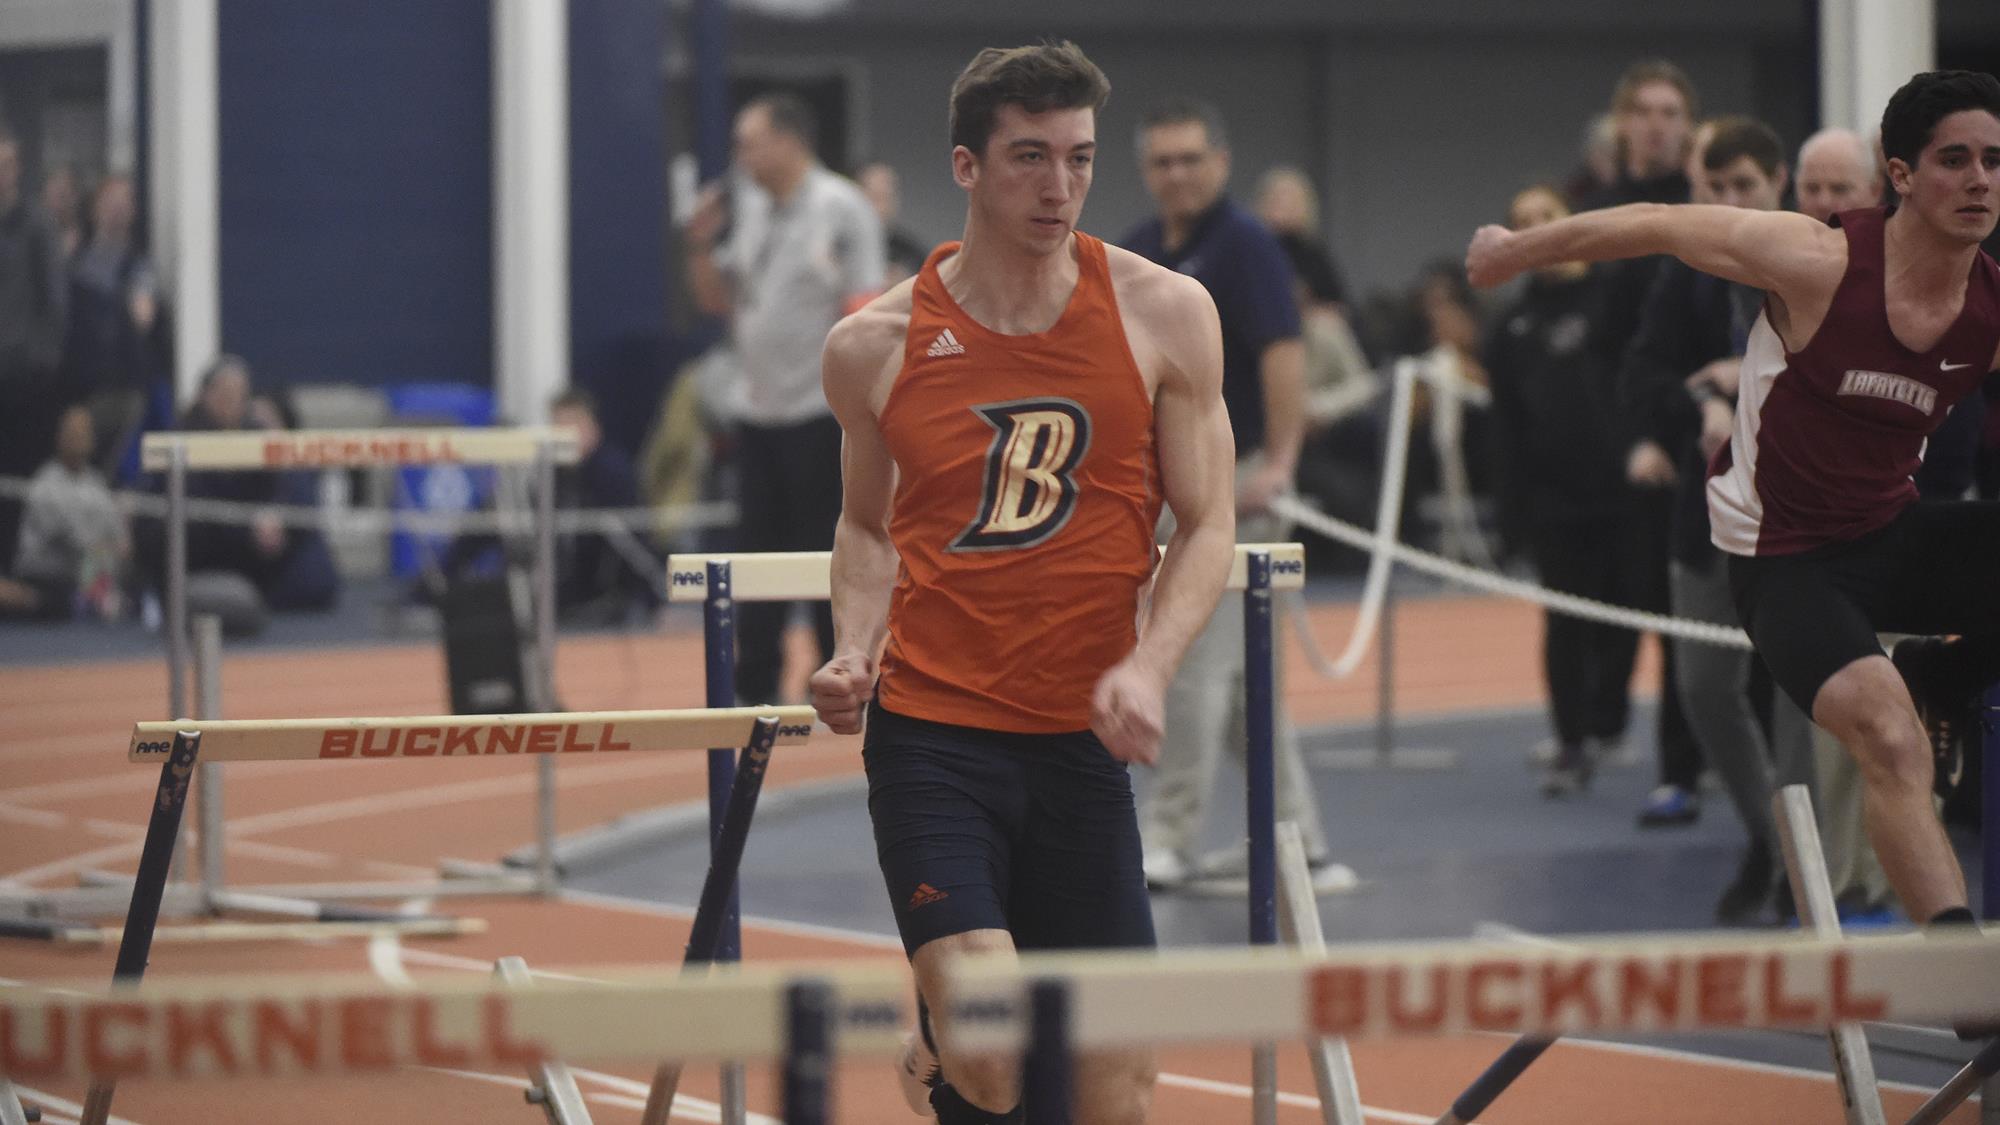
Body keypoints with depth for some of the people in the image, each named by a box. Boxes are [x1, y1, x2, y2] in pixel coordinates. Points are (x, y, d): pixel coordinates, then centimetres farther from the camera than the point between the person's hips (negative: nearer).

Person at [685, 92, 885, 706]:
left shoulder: (840, 209, -8)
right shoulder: (751, 210, 13)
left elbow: (864, 311, -12)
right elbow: (717, 299, 20)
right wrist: (701, 244, 2)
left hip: (821, 414, -7)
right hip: (759, 414, 7)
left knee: (828, 553, -3)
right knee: (759, 550, 7)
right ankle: (756, 689, 13)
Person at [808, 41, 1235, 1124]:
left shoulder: (1164, 315, 0)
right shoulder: (875, 344, 1)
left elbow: (1207, 525, 4)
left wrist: (1148, 664, -13)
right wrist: (855, 649, 0)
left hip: (1082, 746, 2)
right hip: (930, 733, -1)